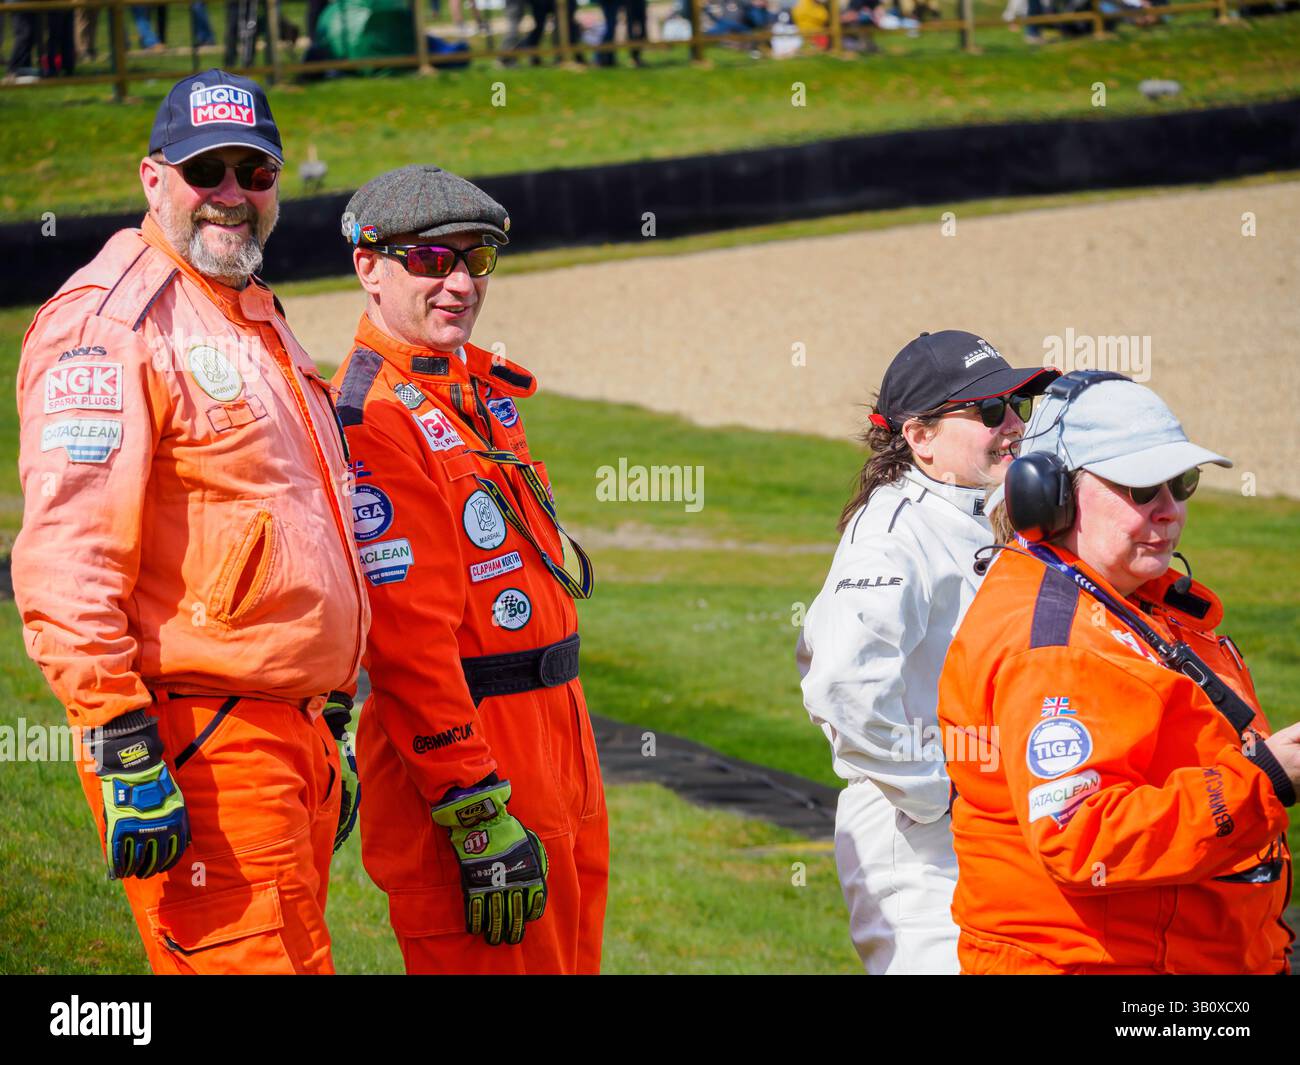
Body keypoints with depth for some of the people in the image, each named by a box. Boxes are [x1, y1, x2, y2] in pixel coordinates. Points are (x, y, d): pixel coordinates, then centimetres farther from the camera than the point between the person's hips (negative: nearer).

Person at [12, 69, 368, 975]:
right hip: (196, 747, -9)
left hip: (296, 729, 9)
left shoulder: (262, 323, 21)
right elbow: (66, 557, -19)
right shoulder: (109, 323, -10)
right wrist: (124, 752, -24)